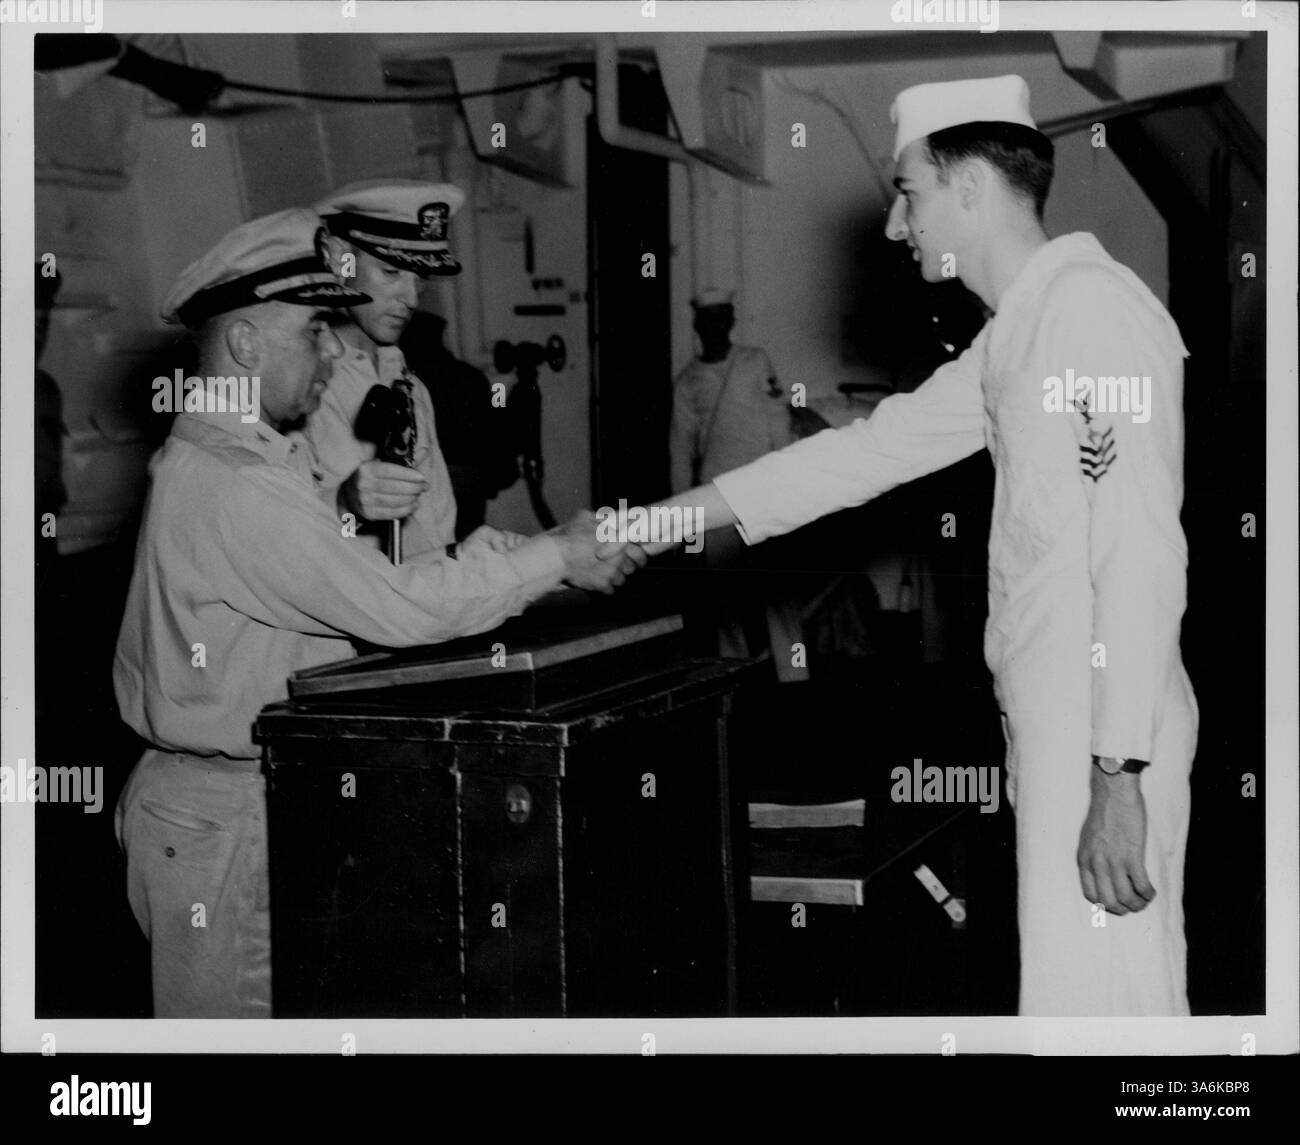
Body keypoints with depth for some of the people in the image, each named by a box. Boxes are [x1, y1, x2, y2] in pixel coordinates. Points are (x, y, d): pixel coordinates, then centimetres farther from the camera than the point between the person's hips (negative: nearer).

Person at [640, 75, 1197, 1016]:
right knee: (1076, 984, 14)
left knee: (1093, 1000, -5)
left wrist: (1118, 777, -22)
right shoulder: (1018, 332, 16)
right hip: (1055, 726, 9)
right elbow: (876, 447, 23)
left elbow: (1141, 557, -20)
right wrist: (674, 517, 23)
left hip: (1107, 742, -9)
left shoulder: (1094, 308, -14)